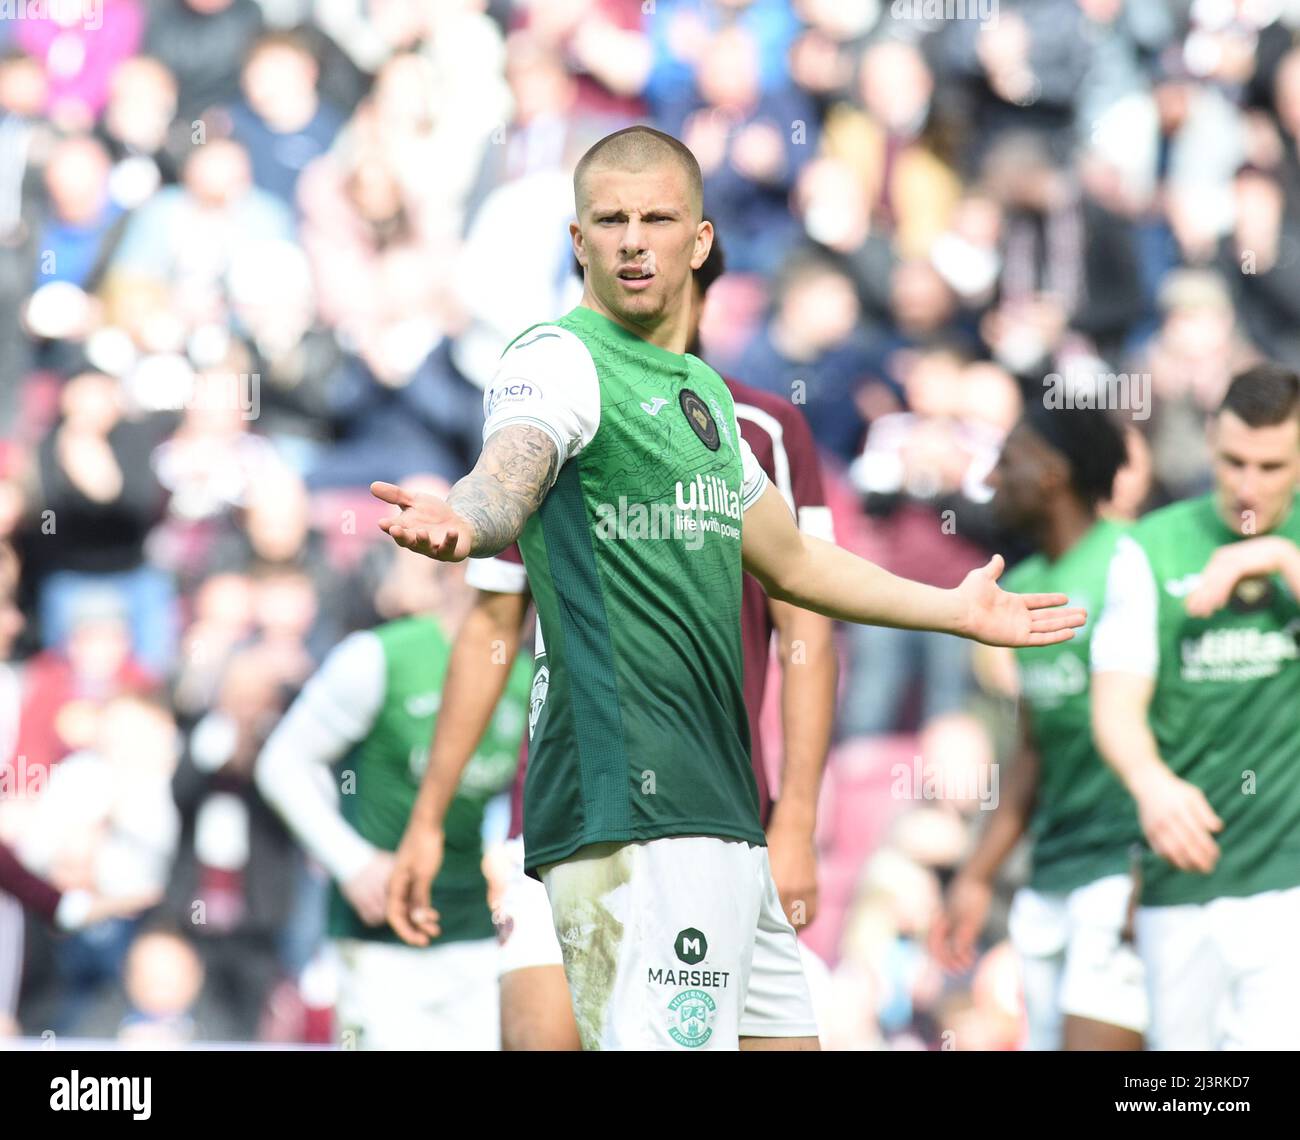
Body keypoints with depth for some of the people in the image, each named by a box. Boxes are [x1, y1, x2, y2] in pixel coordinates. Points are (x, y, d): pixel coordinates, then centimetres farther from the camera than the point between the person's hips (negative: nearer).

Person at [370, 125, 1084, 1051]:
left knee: (785, 1034, 13)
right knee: (670, 1045, -18)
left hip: (718, 806, 9)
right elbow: (512, 469, -29)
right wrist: (461, 522, -53)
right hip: (629, 802, -9)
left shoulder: (703, 388, 20)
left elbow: (787, 558, 35)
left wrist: (957, 610, 44)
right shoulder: (560, 360, -6)